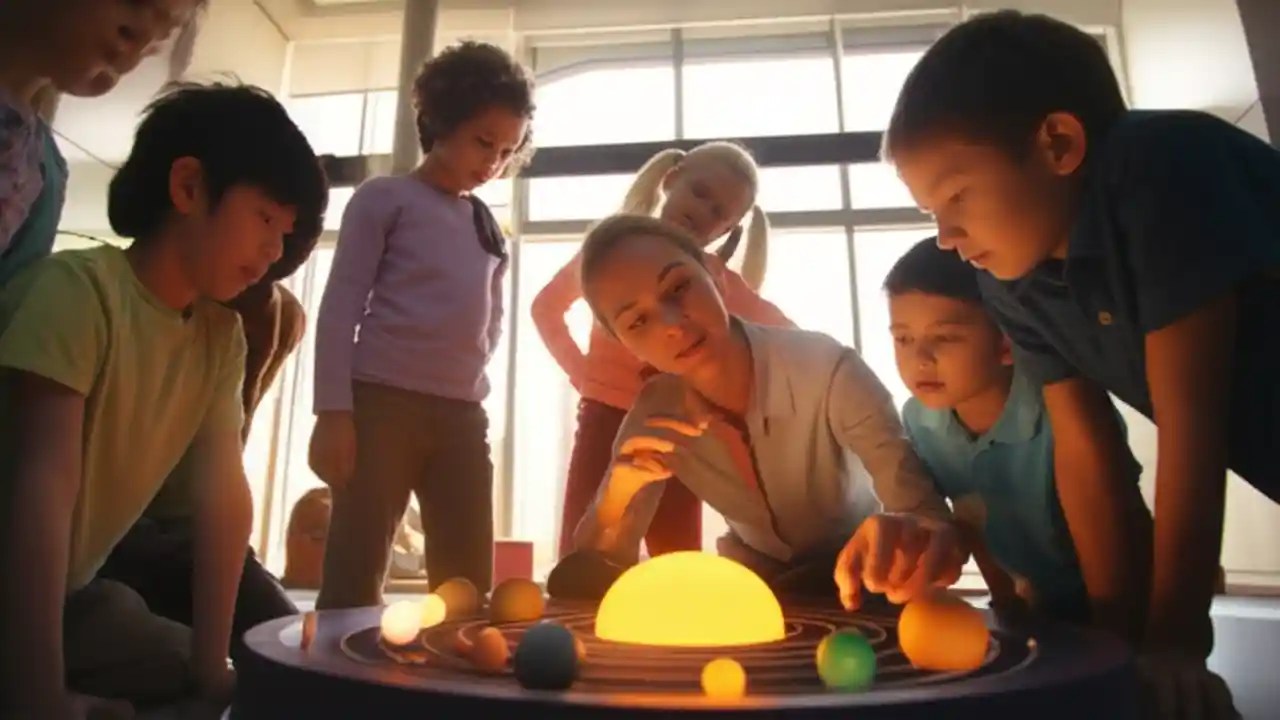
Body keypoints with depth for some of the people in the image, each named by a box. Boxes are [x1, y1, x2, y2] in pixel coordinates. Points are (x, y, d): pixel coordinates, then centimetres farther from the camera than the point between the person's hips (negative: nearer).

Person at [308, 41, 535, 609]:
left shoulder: (488, 229, 19)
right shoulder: (385, 197, 4)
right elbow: (341, 305, -3)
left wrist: (468, 374, 7)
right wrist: (333, 411, -12)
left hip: (462, 416, 5)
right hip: (381, 402, -5)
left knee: (469, 586, 4)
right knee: (355, 576, -2)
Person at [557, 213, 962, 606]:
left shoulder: (825, 369, -29)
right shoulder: (656, 413, -16)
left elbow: (923, 509, -34)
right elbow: (598, 575, -12)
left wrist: (918, 534, -58)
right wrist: (616, 498, -34)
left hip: (853, 586, -1)